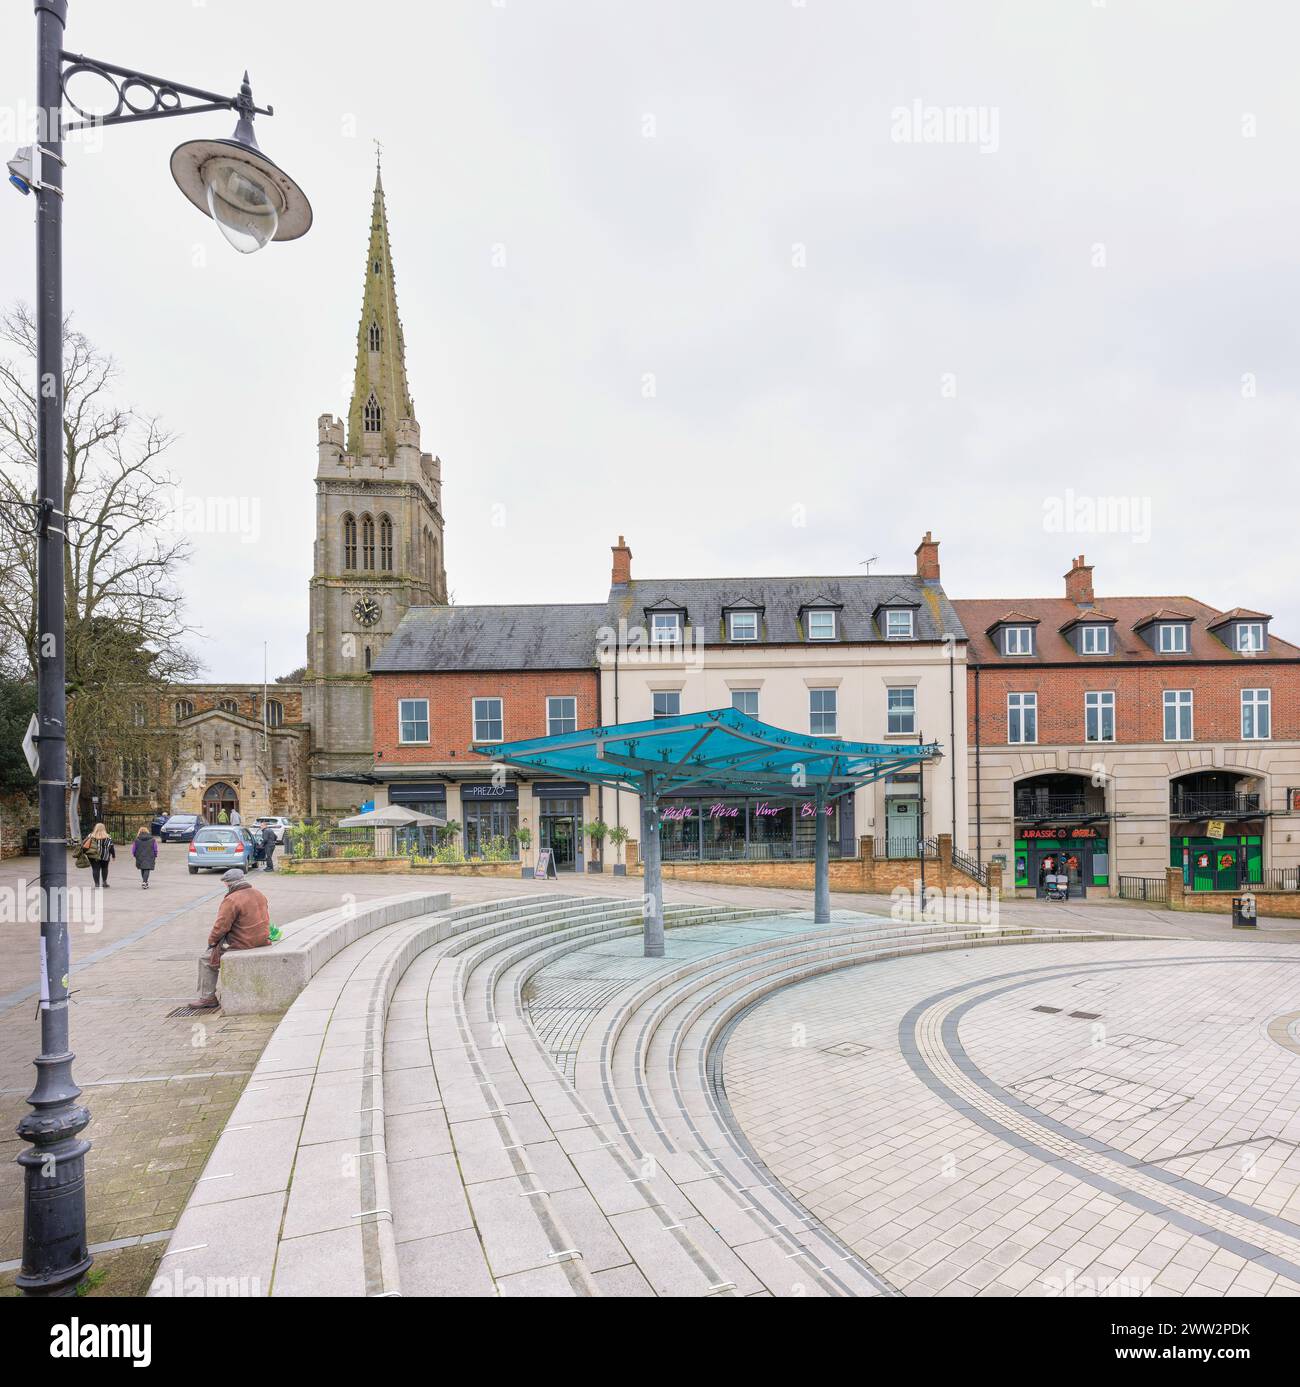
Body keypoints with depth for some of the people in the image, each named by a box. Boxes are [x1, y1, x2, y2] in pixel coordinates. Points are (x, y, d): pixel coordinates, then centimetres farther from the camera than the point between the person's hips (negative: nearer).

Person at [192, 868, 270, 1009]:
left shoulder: (232, 900, -20)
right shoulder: (258, 894, 6)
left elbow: (221, 926, -17)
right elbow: (265, 917, 16)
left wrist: (211, 941, 2)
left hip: (243, 943, -8)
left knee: (206, 959, 11)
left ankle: (207, 997, 16)